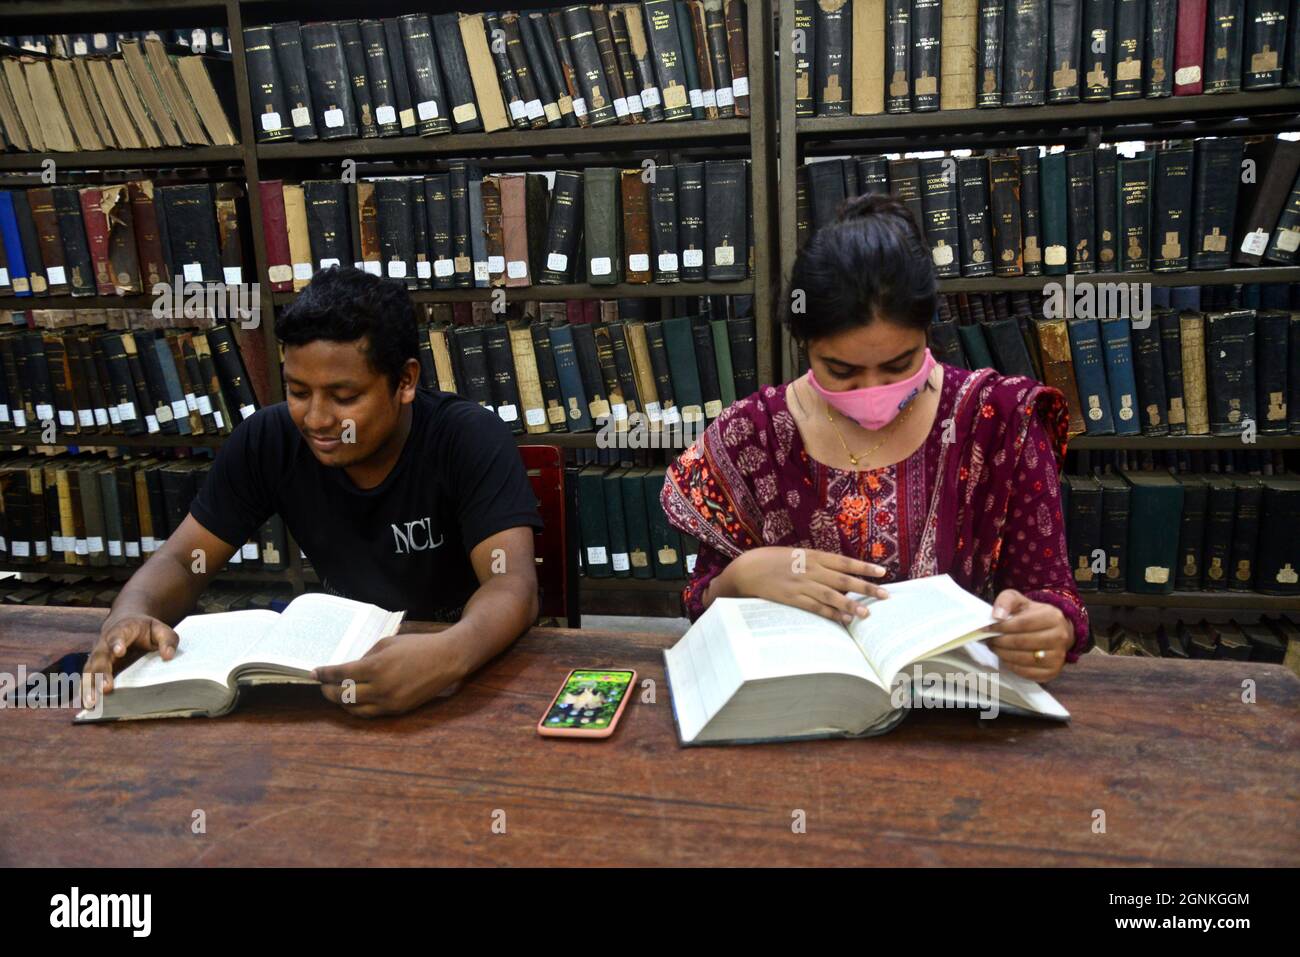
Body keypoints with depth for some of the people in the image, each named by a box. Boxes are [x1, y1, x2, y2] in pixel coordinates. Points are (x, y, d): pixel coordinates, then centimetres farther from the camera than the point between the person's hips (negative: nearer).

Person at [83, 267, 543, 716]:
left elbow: (513, 585, -30)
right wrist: (128, 616, -27)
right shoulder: (267, 440, -10)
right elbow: (182, 561, -4)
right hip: (346, 655, 3)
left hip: (476, 658, -3)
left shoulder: (470, 439, -21)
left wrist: (451, 654, -51)